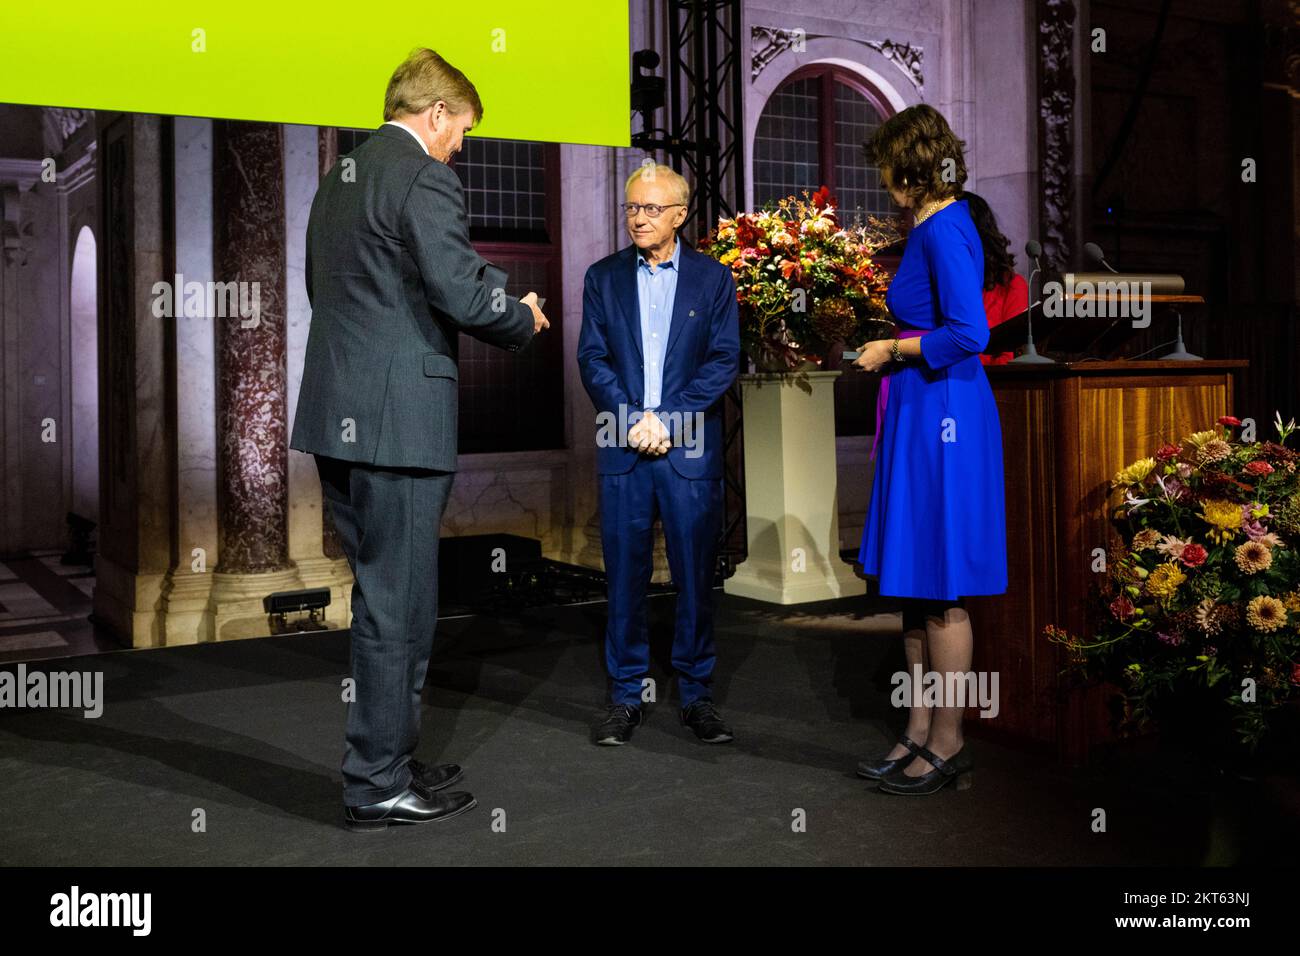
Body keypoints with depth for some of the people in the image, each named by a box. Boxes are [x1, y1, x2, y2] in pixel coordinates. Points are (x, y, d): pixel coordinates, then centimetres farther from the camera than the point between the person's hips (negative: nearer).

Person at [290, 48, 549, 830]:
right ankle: (379, 787, 10)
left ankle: (388, 758, 29)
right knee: (399, 602, 0)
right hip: (398, 419, -9)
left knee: (382, 596, 18)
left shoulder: (342, 176, 17)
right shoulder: (423, 178, -12)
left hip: (339, 414, 10)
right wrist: (523, 319, 1)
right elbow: (464, 295, -20)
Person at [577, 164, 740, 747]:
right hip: (623, 451, 1)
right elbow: (592, 359, 3)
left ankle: (696, 694, 15)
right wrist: (635, 421, -10)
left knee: (695, 576, 3)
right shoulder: (604, 278, 10)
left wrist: (666, 420, -11)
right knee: (625, 576, 3)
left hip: (691, 451, -1)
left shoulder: (713, 278, 6)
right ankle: (625, 695, 13)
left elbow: (725, 361, -1)